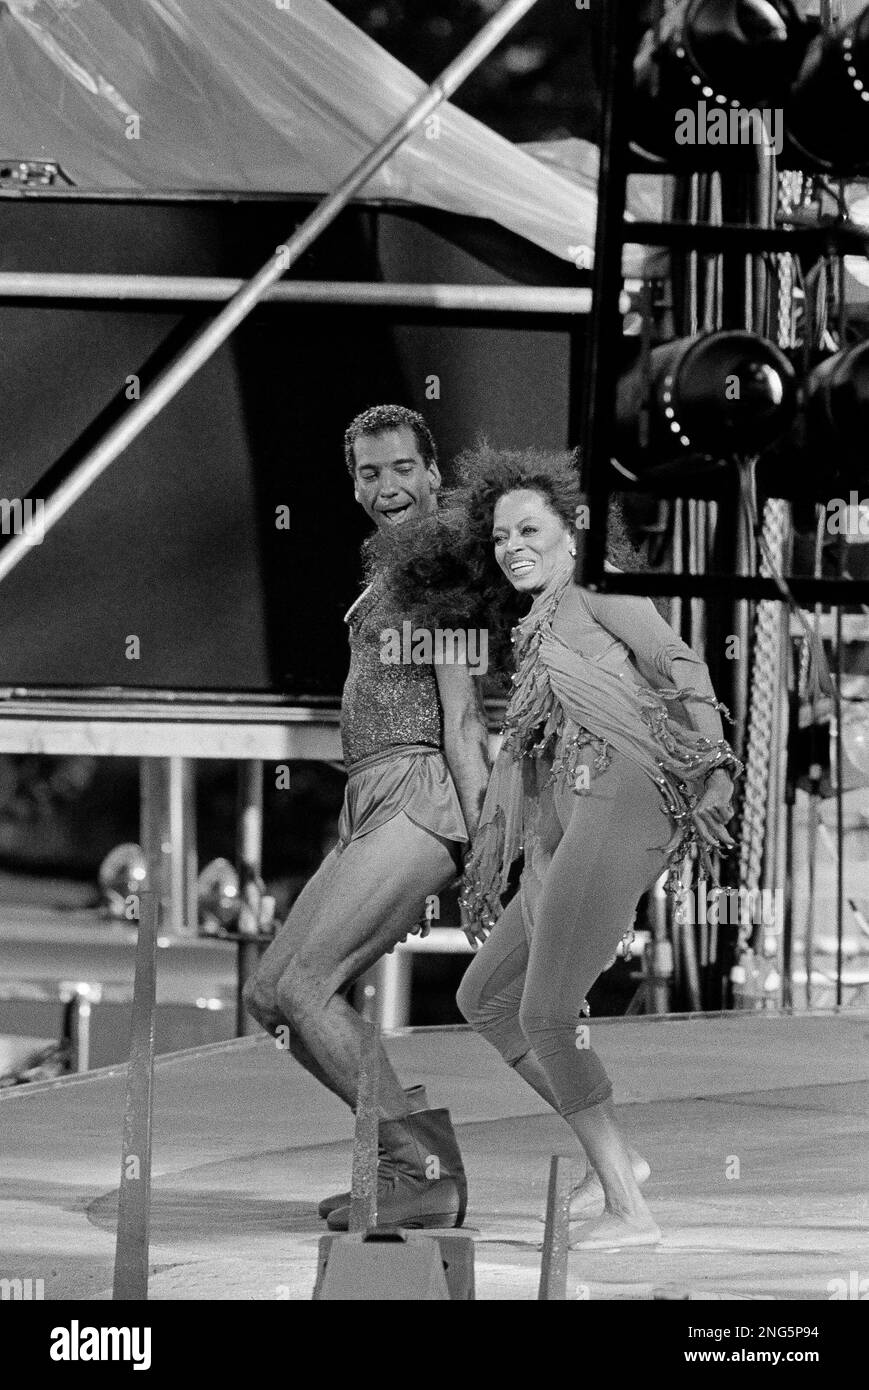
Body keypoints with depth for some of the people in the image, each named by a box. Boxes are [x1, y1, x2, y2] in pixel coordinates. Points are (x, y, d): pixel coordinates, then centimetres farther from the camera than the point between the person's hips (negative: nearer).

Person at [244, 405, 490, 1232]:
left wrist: (484, 846, -17)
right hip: (371, 808, 10)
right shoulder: (387, 576, 24)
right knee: (269, 997, 7)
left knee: (303, 986, -18)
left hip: (420, 798, -10)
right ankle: (419, 1156, 7)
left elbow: (461, 718, -12)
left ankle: (423, 1172, -15)